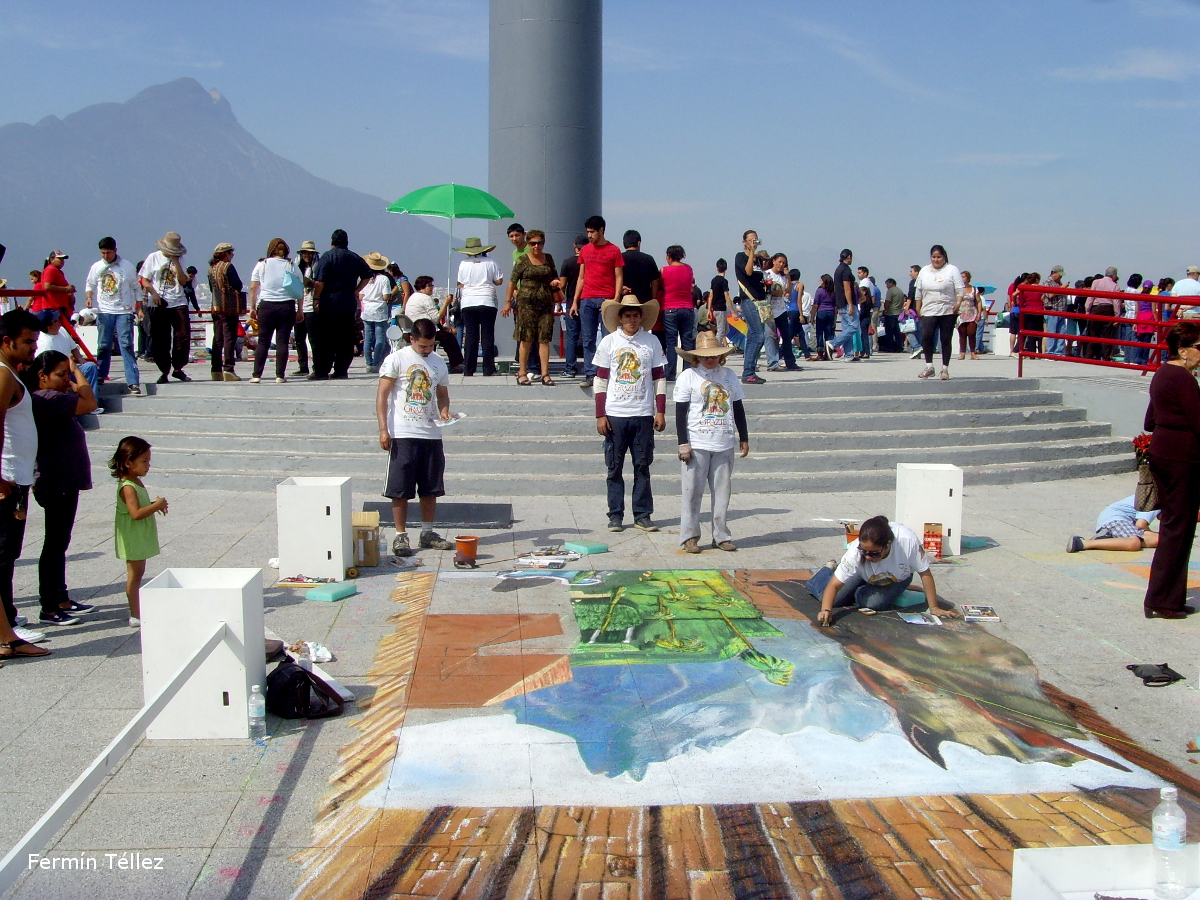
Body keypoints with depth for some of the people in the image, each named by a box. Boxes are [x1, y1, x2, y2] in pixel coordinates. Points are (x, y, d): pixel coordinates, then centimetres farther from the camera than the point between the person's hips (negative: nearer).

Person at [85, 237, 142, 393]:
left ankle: (133, 381, -13)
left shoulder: (127, 266, 2)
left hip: (124, 311, -2)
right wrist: (89, 297, -3)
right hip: (104, 311, 2)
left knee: (126, 345, -9)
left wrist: (139, 308, 5)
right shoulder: (96, 267, 7)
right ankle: (100, 376, 19)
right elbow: (89, 284, 17)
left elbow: (136, 287, 8)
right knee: (103, 345, 6)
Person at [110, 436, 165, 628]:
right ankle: (135, 616, 2)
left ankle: (139, 611, 24)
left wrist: (156, 505, 6)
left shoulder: (136, 482, 9)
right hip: (132, 538, -10)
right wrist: (157, 505, -22)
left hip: (140, 537, 10)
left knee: (138, 572, 15)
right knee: (134, 573, -4)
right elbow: (136, 513, -32)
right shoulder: (128, 487, -22)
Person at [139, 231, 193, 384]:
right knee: (160, 340, 0)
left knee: (183, 335, -6)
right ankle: (164, 371, 9)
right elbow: (144, 280, 3)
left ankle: (178, 368, 7)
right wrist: (154, 293, -13)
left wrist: (176, 262, -6)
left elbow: (183, 281, 0)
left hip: (178, 303, 1)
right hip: (159, 304, -1)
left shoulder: (180, 259, 11)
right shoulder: (154, 258, 6)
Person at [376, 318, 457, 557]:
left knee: (431, 488, 10)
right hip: (403, 435, -5)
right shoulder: (397, 360, -3)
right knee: (400, 489, -2)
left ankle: (427, 533, 22)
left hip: (432, 434, 5)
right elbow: (382, 395, -5)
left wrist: (444, 411, -1)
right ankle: (400, 536, 6)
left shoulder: (438, 362, 12)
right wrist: (383, 429, -13)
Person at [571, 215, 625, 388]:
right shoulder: (585, 250, 15)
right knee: (588, 339, 2)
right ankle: (590, 375, 4)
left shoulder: (613, 250, 3)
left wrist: (615, 300, -11)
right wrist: (574, 301, 12)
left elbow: (619, 278, 1)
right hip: (586, 300, 4)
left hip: (606, 300, -4)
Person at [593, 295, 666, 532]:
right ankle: (616, 516, 10)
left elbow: (660, 378, 7)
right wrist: (600, 415, -3)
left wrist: (660, 412, 0)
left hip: (644, 415, 1)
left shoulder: (652, 342, 6)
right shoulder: (609, 342, 3)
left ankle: (642, 515, 11)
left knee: (642, 466, 4)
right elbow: (600, 380, 3)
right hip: (615, 415, -1)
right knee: (615, 467, 3)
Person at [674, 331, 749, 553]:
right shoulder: (688, 377, -1)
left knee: (722, 491, 7)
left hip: (724, 444, 3)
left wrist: (744, 438, 13)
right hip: (697, 444, -3)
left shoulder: (729, 376, 10)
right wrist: (683, 443, -9)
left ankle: (721, 535, 14)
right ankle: (689, 536, 7)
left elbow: (738, 409, 16)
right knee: (693, 491, -1)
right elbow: (680, 412, -3)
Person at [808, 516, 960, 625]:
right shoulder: (856, 551, -40)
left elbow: (925, 574, -28)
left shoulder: (908, 541, -43)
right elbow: (834, 585, -36)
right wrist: (826, 610, -53)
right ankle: (826, 571, 24)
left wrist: (934, 608, -23)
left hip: (899, 578, 0)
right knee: (833, 599, -9)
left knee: (873, 602, -24)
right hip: (865, 576, 0)